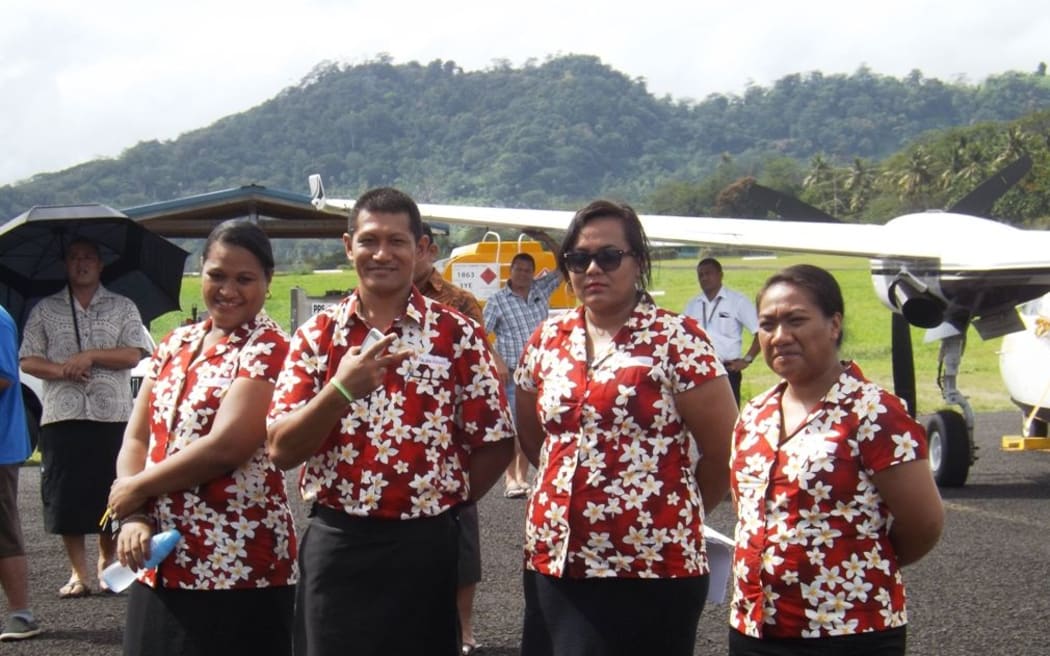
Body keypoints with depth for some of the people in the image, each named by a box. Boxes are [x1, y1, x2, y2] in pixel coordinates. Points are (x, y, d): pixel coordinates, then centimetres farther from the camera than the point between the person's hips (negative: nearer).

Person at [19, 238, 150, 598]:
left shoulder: (123, 308, 10)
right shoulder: (45, 310, 12)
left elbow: (132, 355, -1)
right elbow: (28, 360, 6)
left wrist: (90, 356, -12)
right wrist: (60, 370, -12)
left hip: (113, 415, -1)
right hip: (62, 415, 1)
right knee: (66, 497, -1)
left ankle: (107, 564, 18)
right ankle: (78, 572, 8)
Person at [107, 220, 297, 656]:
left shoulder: (268, 349, -8)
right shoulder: (175, 345, 14)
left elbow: (225, 447, -18)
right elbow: (136, 438, 11)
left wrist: (135, 489, -8)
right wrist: (133, 517, -6)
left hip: (237, 568, -6)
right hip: (160, 561, 6)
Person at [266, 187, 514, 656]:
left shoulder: (457, 334, 0)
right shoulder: (317, 335, 4)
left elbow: (495, 444, 3)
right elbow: (281, 450, -3)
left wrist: (443, 501, 1)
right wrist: (341, 389, -16)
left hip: (424, 547, -1)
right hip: (336, 544, 1)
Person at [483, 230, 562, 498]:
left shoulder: (541, 289, 8)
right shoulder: (498, 300, -2)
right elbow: (482, 334, -4)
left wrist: (546, 240, 1)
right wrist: (498, 362, -12)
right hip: (512, 373, -4)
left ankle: (522, 477, 15)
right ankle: (510, 479, -1)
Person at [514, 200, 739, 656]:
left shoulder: (676, 340, -5)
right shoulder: (547, 340, 10)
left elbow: (725, 450, -2)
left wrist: (680, 516, 9)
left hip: (652, 571, -4)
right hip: (555, 562, 5)